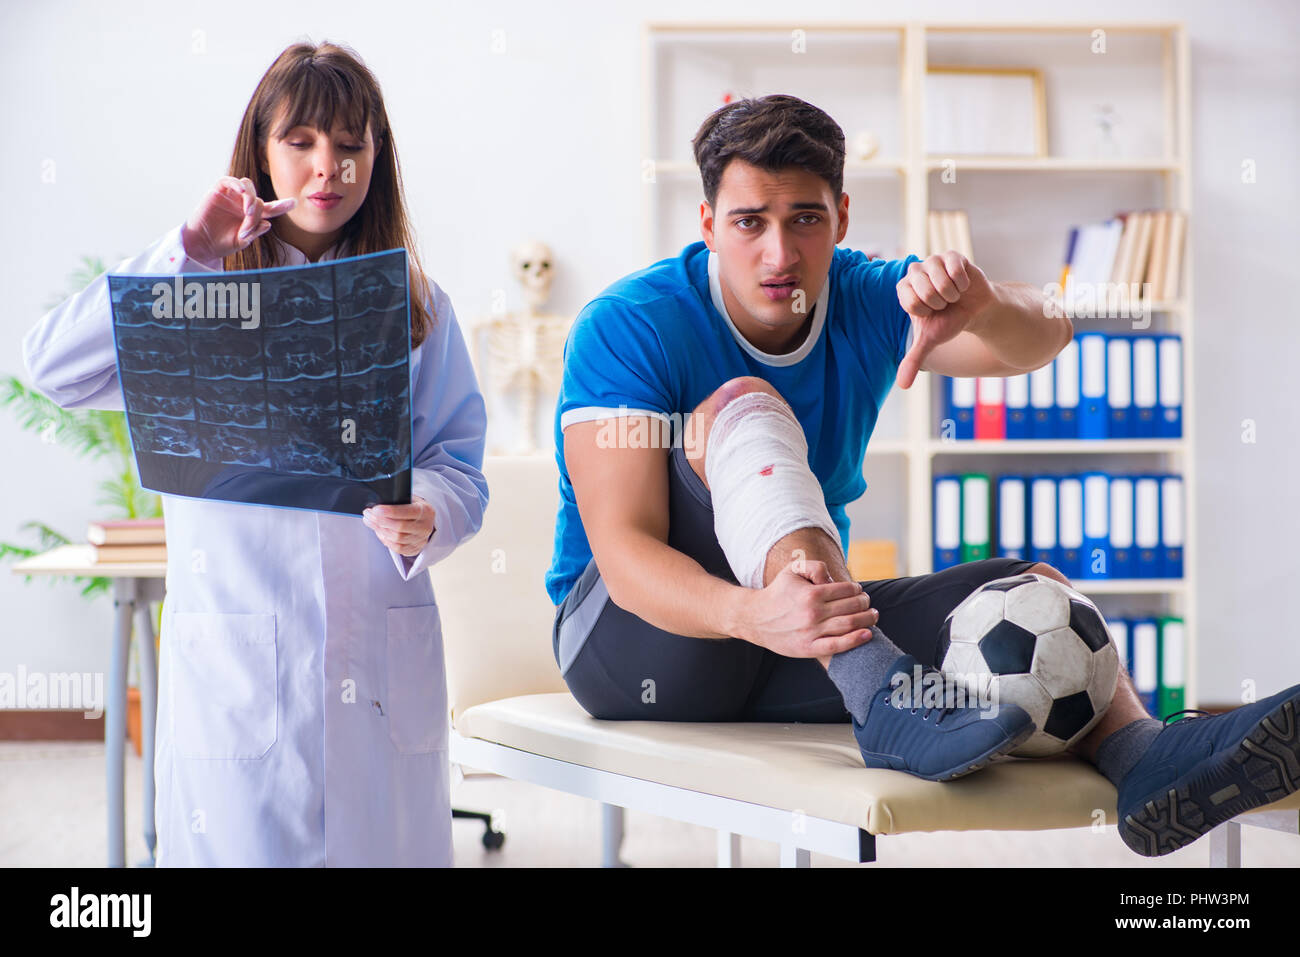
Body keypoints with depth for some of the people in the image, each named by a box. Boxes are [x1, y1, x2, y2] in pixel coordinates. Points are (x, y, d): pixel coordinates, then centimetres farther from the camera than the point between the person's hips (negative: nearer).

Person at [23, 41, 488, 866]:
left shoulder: (418, 308, 11)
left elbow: (460, 464, 6)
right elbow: (57, 368, -8)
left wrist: (424, 517, -17)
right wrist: (188, 252, -10)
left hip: (383, 667, 2)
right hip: (235, 670, -1)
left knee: (382, 845, 3)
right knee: (241, 847, -1)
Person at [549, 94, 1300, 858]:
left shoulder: (868, 302, -1)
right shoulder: (629, 327, -16)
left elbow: (1038, 339, -17)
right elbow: (624, 552, -26)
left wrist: (983, 305, -41)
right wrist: (753, 613, -45)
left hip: (797, 645, 5)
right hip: (636, 637, -5)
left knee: (1026, 588, -14)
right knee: (743, 405, -29)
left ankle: (1138, 750, -43)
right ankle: (887, 702, -46)